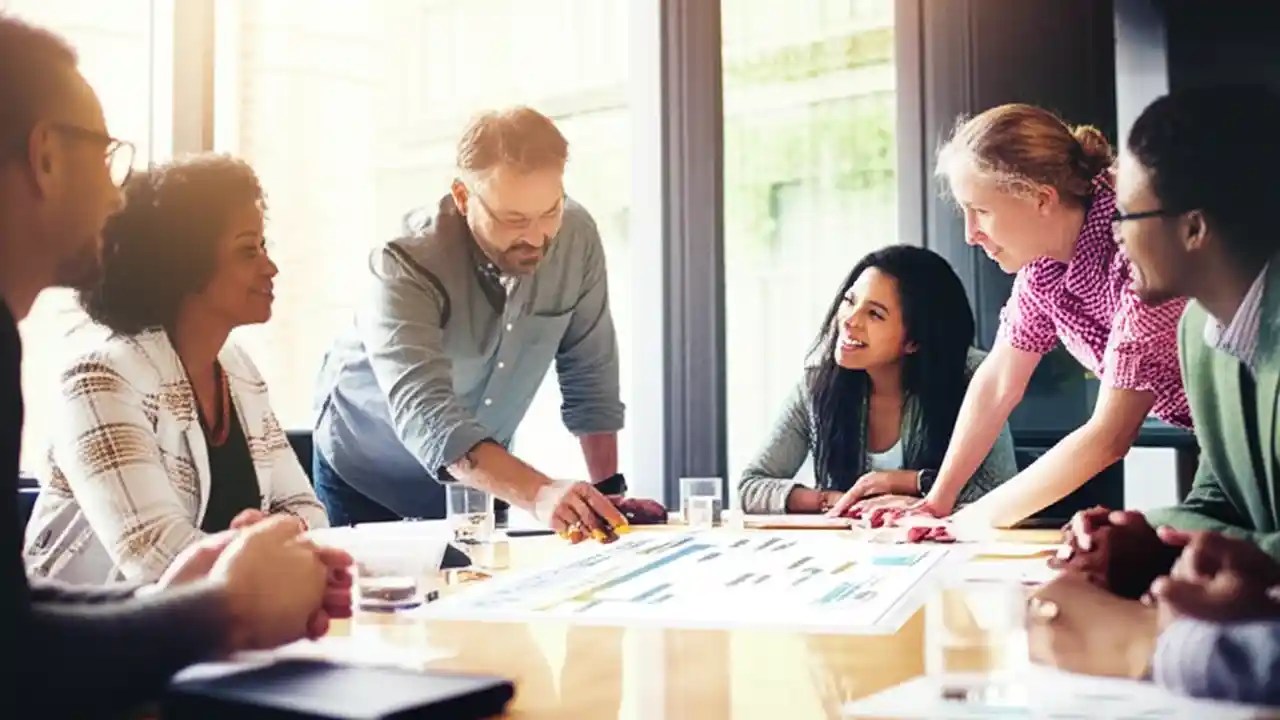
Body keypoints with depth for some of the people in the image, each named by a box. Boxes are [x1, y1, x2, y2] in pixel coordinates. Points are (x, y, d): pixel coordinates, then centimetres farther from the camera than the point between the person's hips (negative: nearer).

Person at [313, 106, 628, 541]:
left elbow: (590, 376, -8)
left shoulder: (577, 237, -19)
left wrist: (607, 492, -13)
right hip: (369, 479, -3)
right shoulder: (408, 267, -31)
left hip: (479, 477, 4)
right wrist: (538, 495, -57)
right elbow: (425, 415, -44)